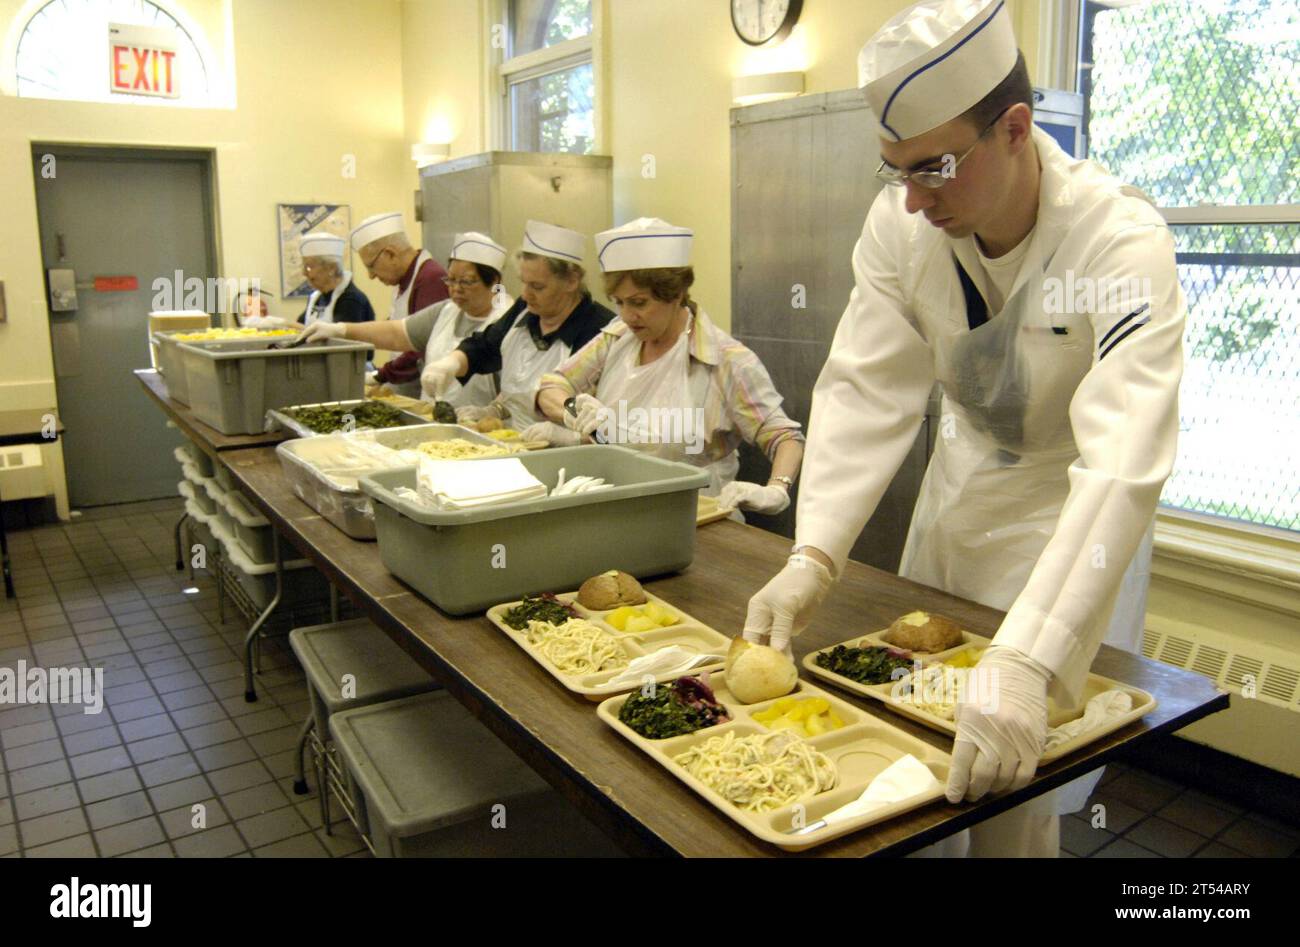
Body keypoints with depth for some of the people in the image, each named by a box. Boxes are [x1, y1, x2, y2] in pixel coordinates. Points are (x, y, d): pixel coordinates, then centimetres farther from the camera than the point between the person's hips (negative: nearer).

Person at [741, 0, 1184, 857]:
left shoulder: (1123, 243, -29)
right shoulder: (901, 223, -15)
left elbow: (1123, 463, -39)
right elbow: (869, 388, -18)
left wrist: (1023, 666, -50)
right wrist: (813, 558, -31)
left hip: (1070, 512, -4)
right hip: (959, 487, 4)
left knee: (1014, 792, 1)